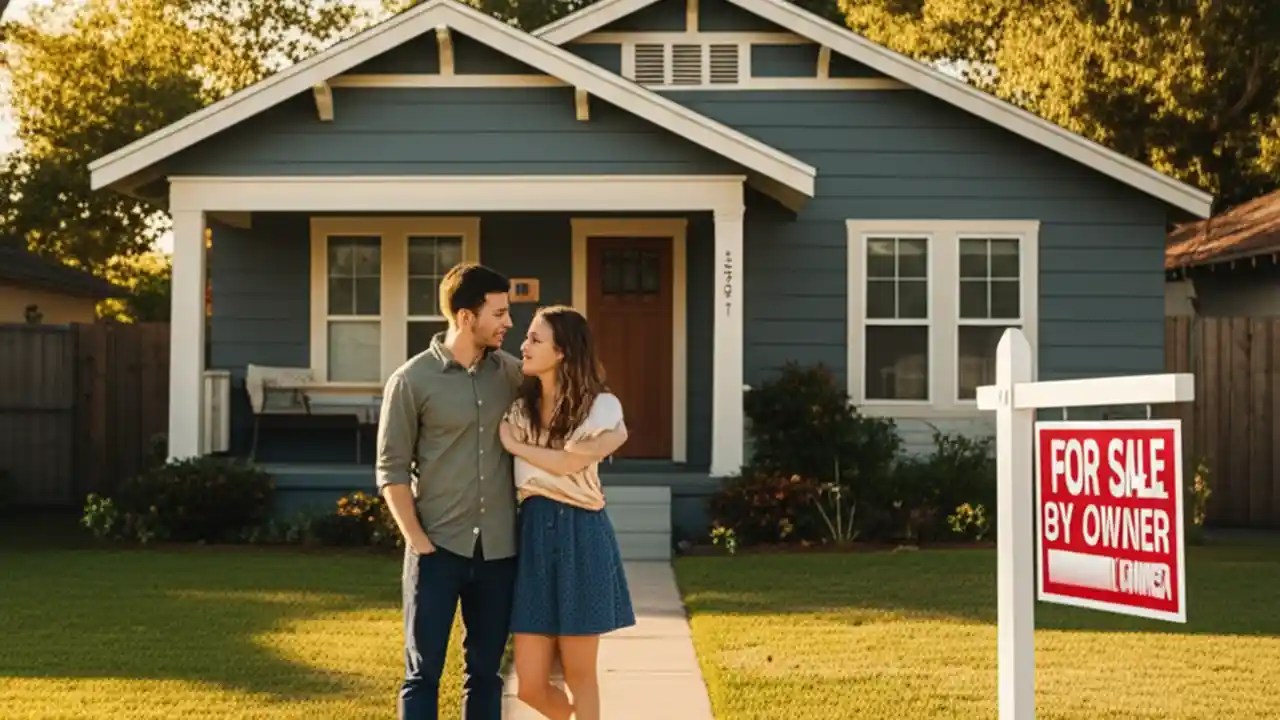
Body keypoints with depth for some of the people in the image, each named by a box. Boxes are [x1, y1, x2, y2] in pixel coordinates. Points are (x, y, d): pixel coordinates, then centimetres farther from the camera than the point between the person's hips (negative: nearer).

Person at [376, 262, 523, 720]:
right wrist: (419, 542, -10)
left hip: (498, 548, 3)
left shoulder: (511, 372, 4)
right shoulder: (412, 380, -6)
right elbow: (392, 470, -4)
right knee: (423, 672, 3)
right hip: (438, 548, -3)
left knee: (485, 671, 11)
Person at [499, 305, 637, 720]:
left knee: (579, 676, 4)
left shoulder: (600, 406, -4)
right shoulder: (521, 408, 12)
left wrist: (513, 444, -3)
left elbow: (568, 463, -14)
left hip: (581, 537, -5)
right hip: (533, 535, 5)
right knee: (531, 685, 3)